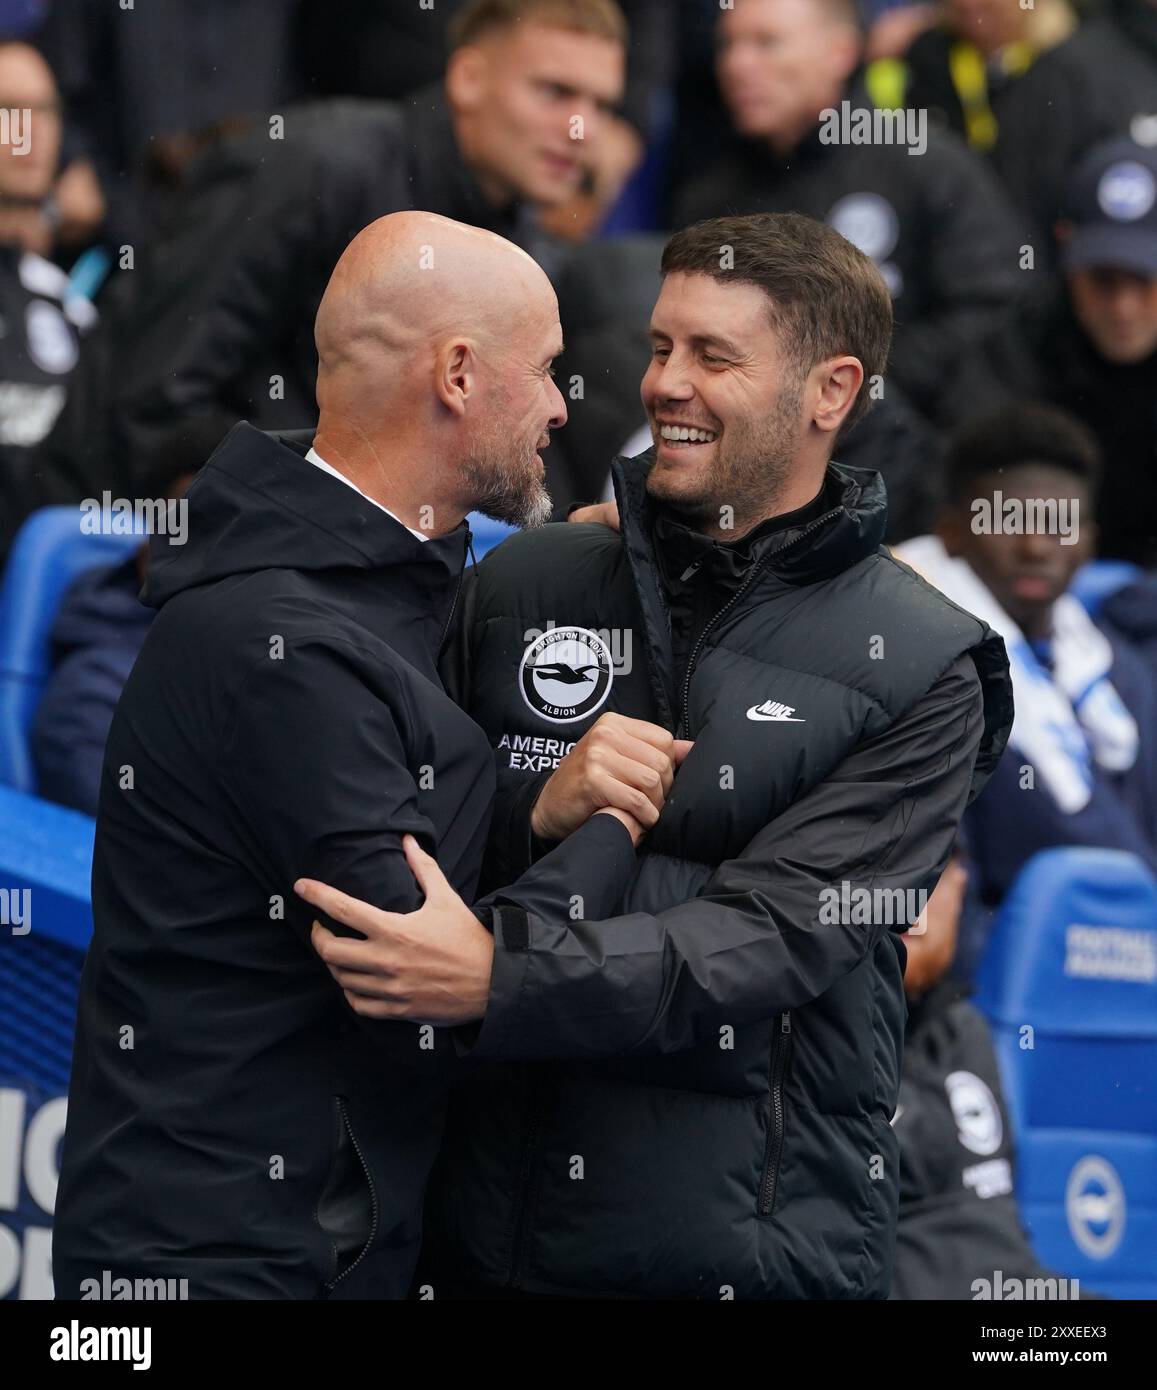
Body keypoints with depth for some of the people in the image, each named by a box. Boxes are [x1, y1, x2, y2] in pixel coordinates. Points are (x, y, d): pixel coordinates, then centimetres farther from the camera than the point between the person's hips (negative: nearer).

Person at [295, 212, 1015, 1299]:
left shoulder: (922, 671, -5)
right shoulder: (524, 584, 5)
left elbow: (773, 935, -17)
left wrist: (494, 980, -31)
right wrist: (537, 817, -14)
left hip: (758, 1247, -3)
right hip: (486, 1235, 3)